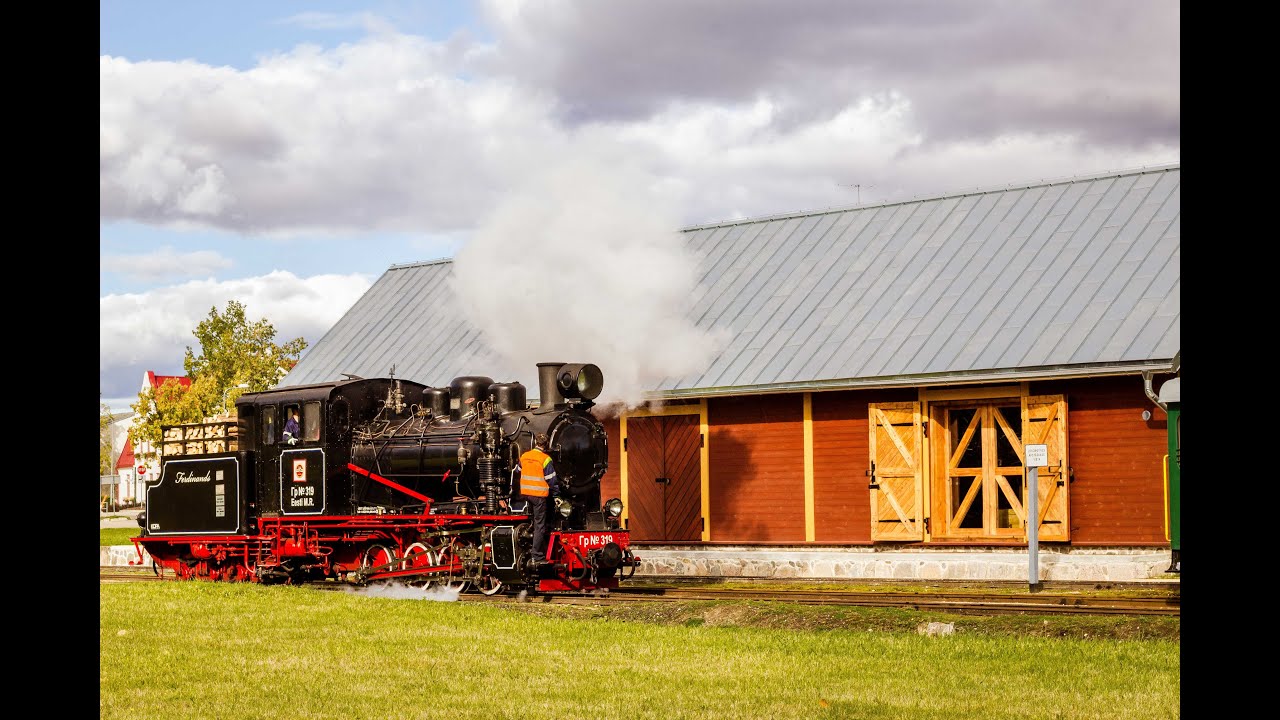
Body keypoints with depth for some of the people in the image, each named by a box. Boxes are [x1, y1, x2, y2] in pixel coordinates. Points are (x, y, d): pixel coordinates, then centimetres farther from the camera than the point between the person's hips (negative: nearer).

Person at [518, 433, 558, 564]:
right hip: (539, 495, -6)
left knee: (534, 523, 21)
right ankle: (538, 557, -4)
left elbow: (520, 473, 17)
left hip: (525, 493, 6)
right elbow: (551, 480, -10)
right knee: (539, 526, -2)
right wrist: (556, 494, 6)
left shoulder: (524, 457, 3)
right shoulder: (545, 459, -13)